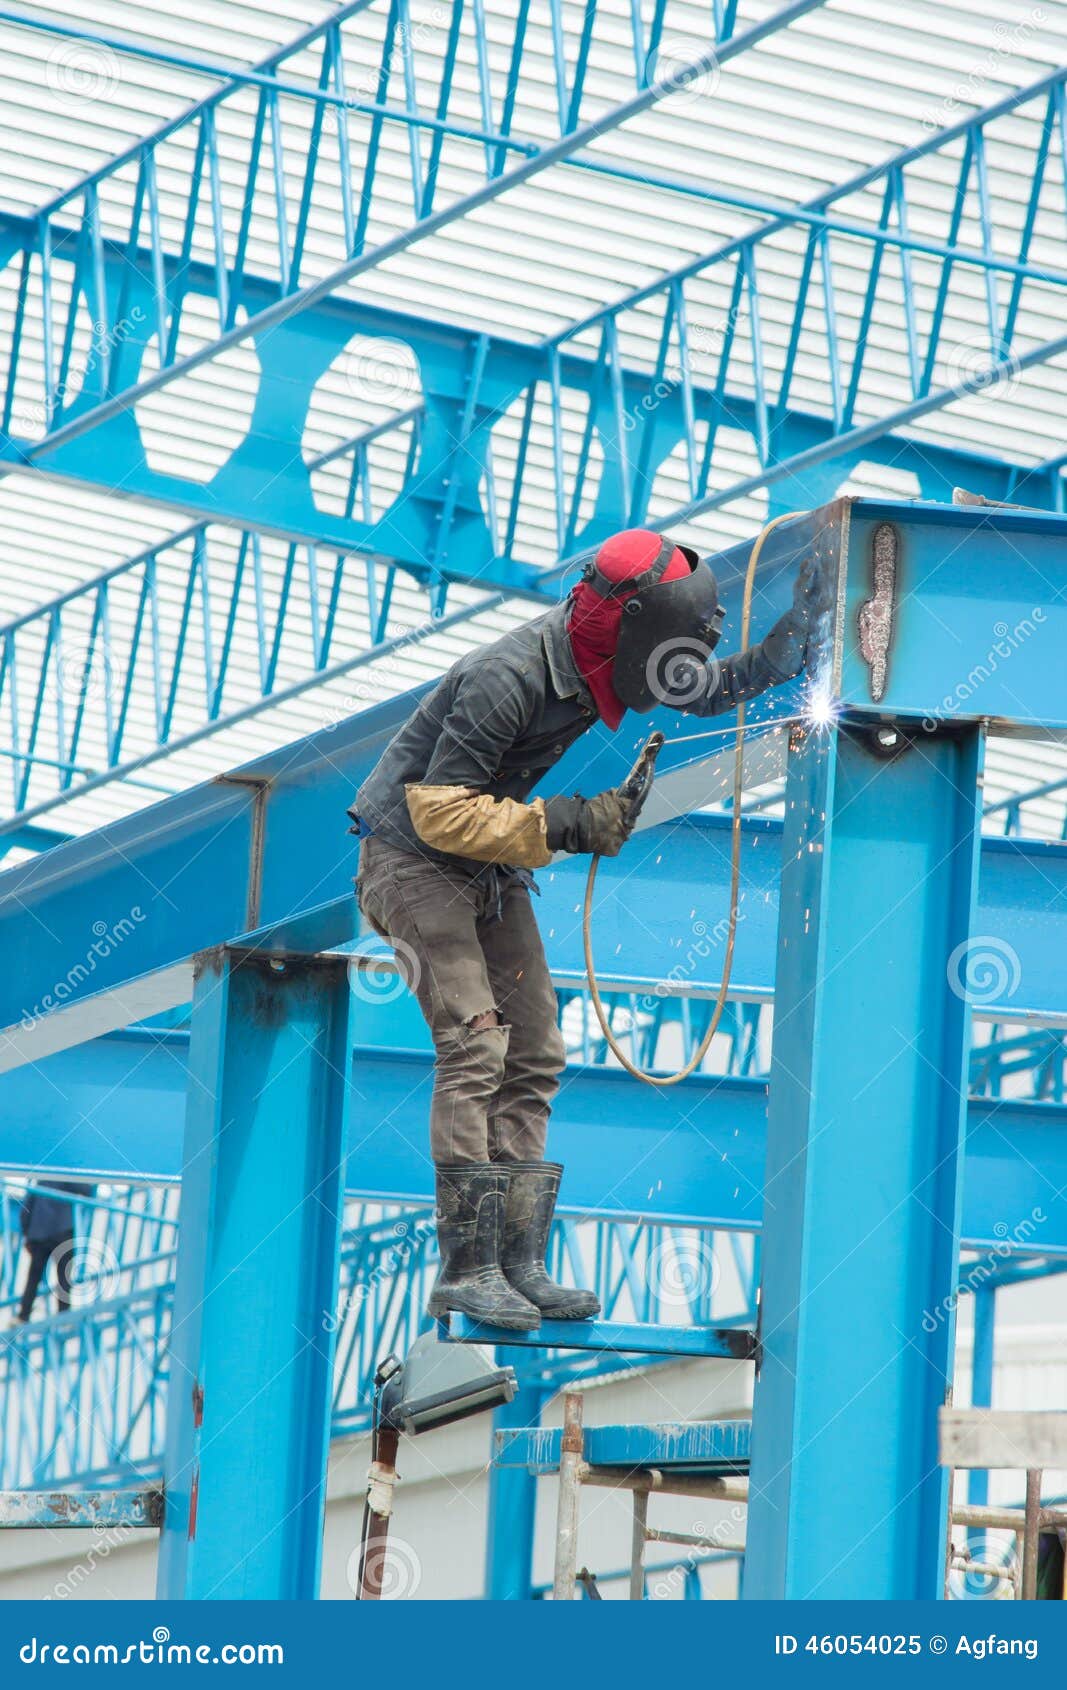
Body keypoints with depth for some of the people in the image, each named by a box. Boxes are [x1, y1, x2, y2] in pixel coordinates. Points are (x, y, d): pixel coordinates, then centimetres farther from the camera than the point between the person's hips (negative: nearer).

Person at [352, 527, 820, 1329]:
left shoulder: (599, 658, -4)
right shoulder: (507, 679, -29)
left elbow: (717, 688, 14)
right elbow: (440, 809, -28)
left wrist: (799, 628, 1)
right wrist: (563, 825, -29)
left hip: (492, 867, 9)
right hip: (415, 860, -9)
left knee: (534, 1054, 1)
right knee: (474, 1046, -18)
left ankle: (518, 1262, 1)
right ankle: (465, 1267, -17)